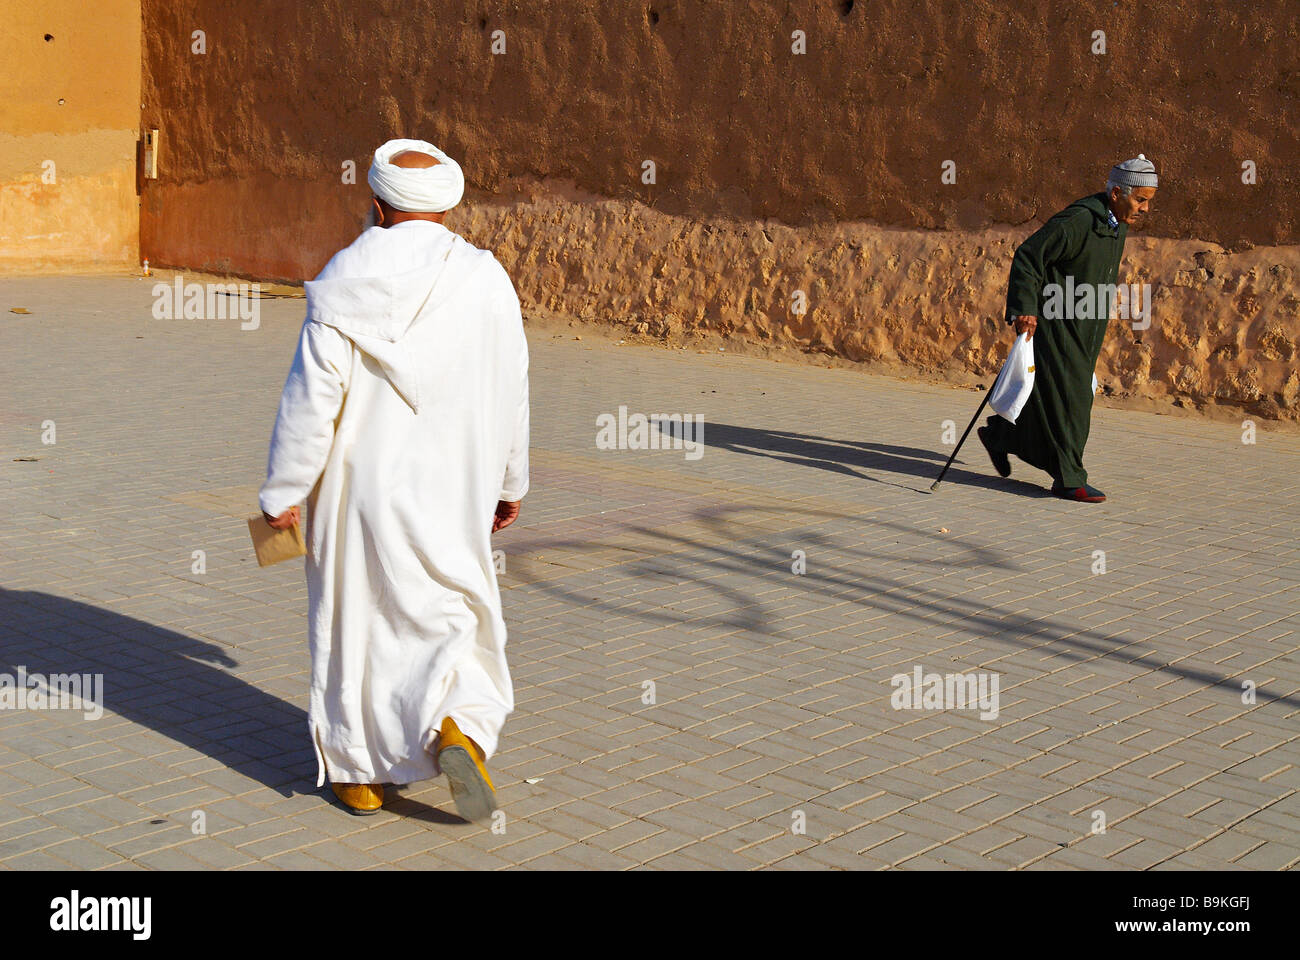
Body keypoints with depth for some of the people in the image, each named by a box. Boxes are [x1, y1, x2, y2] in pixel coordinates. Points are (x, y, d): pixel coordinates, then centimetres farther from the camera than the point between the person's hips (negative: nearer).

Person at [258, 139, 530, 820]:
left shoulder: (344, 286, -10)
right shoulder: (486, 281, -5)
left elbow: (311, 399, -12)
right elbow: (510, 396, 1)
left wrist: (283, 493, -3)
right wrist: (509, 481, 14)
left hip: (362, 487, -1)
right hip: (451, 494, 1)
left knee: (356, 620, 14)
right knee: (452, 613, 16)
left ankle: (359, 771, 23)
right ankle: (461, 728, -10)